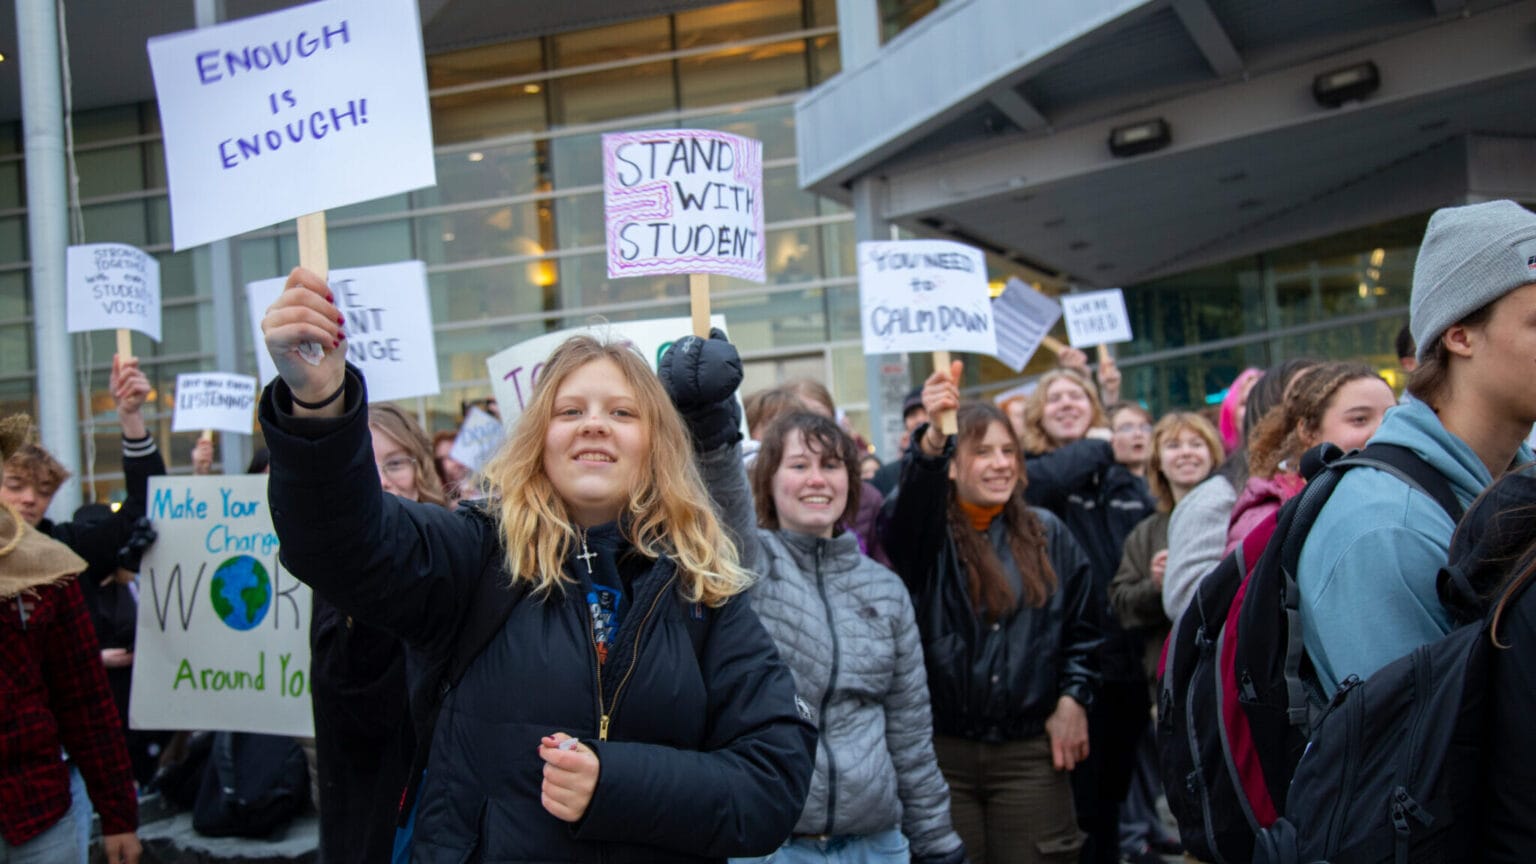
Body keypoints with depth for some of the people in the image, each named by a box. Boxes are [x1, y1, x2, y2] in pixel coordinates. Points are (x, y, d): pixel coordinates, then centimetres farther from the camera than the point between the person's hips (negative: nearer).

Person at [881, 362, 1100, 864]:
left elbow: (1083, 626, 15)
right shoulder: (926, 531, -1)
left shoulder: (1047, 535, 10)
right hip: (941, 749, -2)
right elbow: (910, 502, -26)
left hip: (1029, 751, 2)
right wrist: (932, 437, -44)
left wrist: (1073, 698, 2)